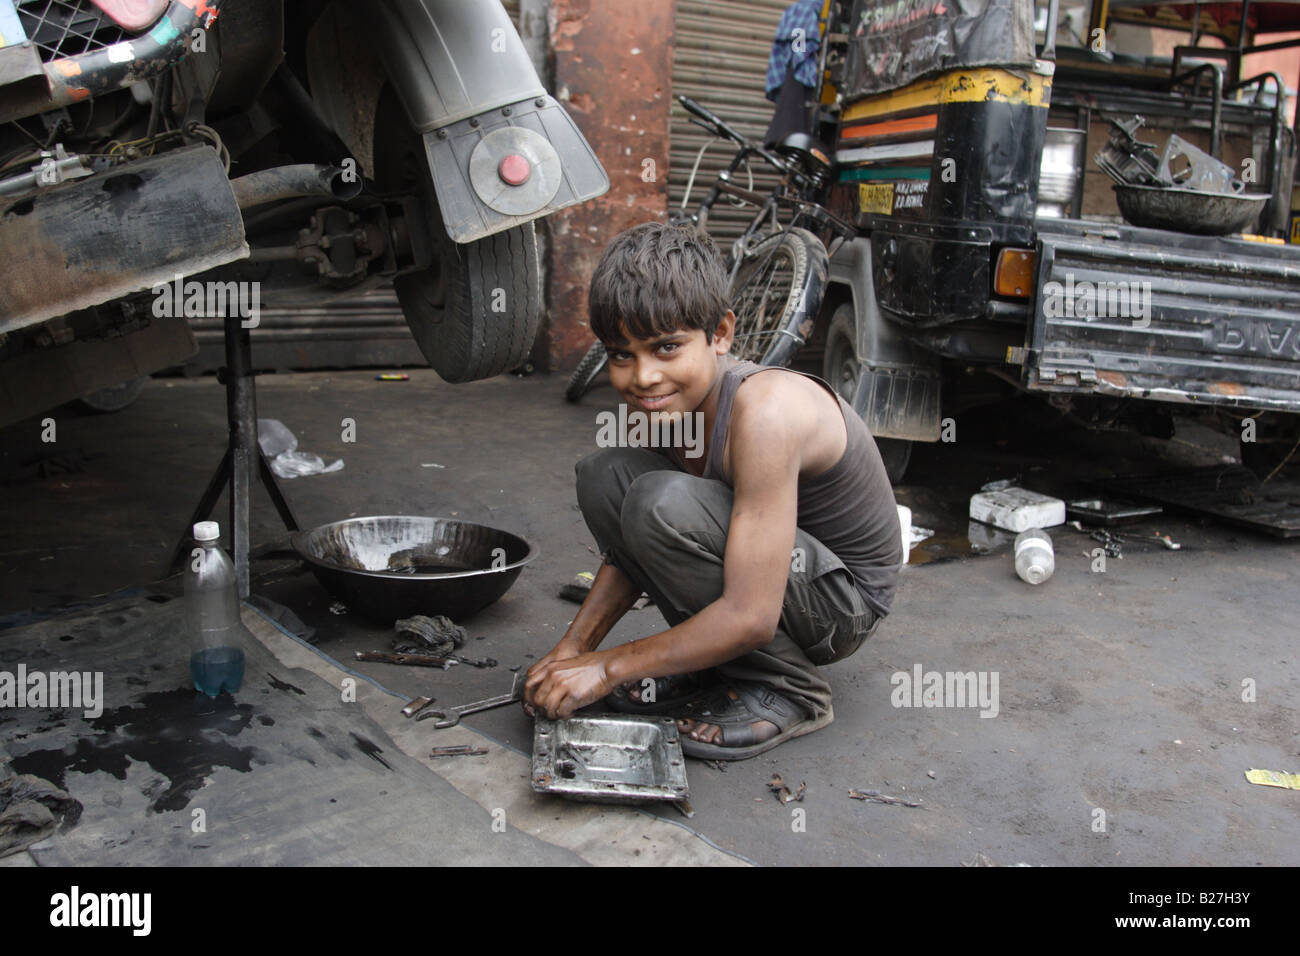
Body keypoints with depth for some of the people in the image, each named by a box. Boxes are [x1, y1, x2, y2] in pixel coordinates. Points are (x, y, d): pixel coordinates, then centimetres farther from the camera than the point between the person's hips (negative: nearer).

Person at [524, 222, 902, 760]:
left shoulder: (765, 411, -32)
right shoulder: (663, 401, -9)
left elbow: (751, 617, -33)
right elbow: (636, 546, 4)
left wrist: (608, 667, -24)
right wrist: (571, 649, -7)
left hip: (844, 599, -7)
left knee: (664, 501, -30)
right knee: (603, 474, -9)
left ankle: (786, 690, -10)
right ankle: (710, 661, 3)